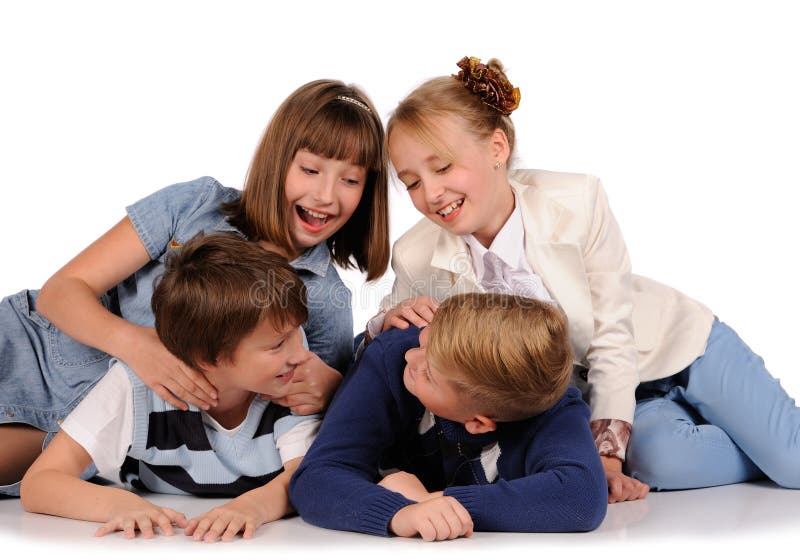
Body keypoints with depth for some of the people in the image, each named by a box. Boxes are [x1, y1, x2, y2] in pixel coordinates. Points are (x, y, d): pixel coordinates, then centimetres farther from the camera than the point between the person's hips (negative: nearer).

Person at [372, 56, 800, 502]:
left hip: (676, 346, -1)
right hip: (587, 387, 2)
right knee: (662, 460, -28)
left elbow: (613, 336, -22)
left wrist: (608, 451, -25)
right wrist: (391, 321, -27)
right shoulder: (418, 259, -20)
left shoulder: (576, 202, -28)